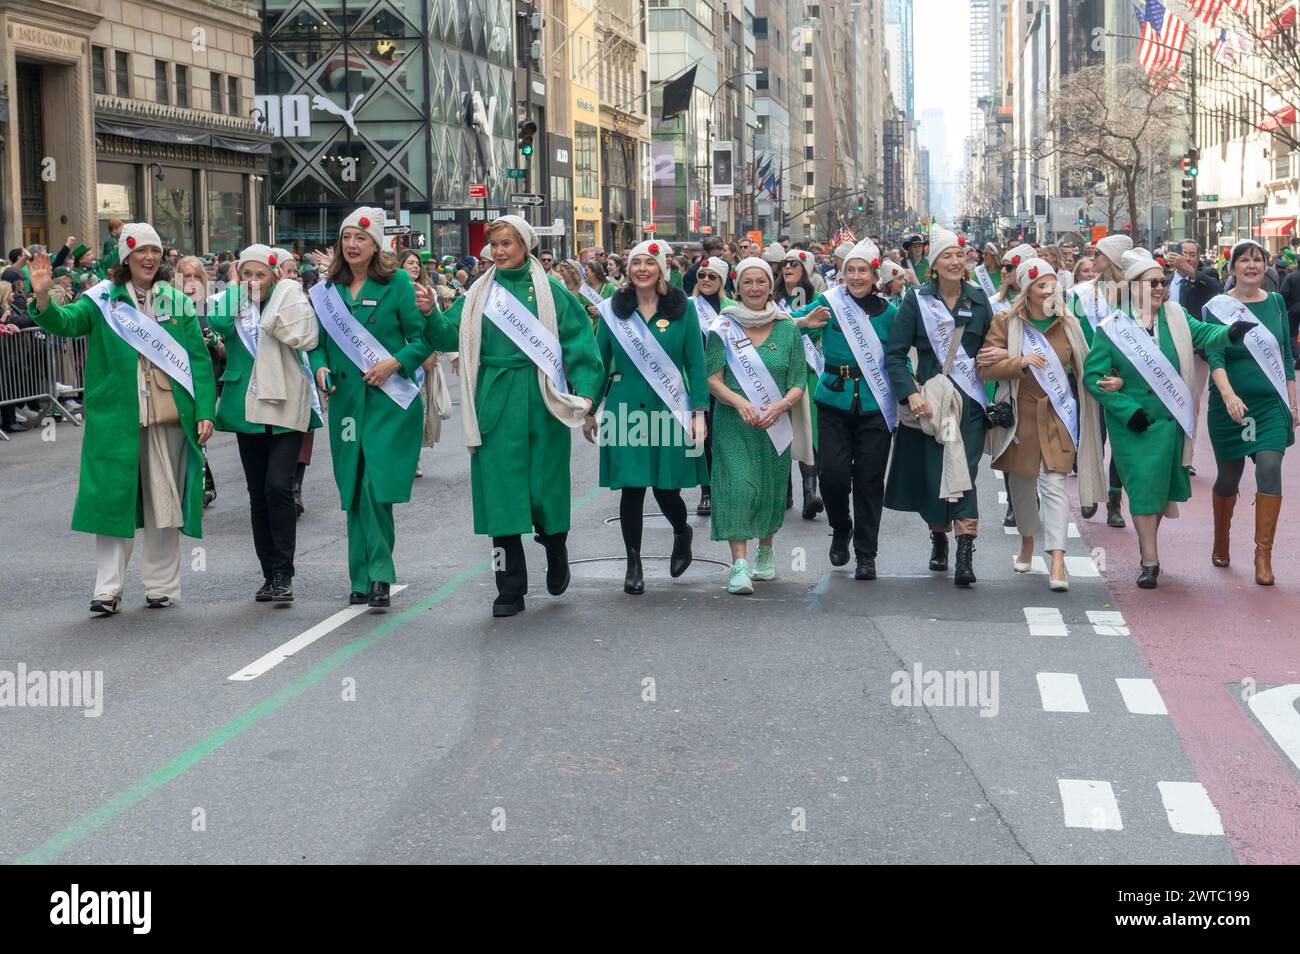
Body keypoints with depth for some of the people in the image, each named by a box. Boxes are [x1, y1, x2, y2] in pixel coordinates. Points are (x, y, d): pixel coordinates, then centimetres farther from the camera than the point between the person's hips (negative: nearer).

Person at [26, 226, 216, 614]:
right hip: (117, 417, -2)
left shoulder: (178, 303, 9)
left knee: (165, 501, 8)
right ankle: (108, 589, 2)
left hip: (169, 416, 2)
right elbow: (65, 322, -13)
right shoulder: (103, 299, 3)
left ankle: (162, 586, 18)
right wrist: (43, 300, -34)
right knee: (113, 498, -2)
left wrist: (205, 411, -3)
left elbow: (199, 359, 6)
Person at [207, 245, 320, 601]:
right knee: (257, 493, 8)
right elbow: (218, 323, -16)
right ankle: (269, 573, 17)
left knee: (278, 486, -15)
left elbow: (305, 337, -20)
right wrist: (236, 287, -5)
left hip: (285, 407, -4)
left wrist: (282, 289, -12)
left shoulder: (287, 300, -1)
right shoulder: (233, 302, 7)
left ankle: (283, 574, -7)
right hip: (248, 408, 4)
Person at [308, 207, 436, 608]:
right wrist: (320, 367, -4)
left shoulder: (397, 283, -2)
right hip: (346, 400, 4)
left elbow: (424, 338, -2)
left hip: (390, 400, -4)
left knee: (376, 487, -14)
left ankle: (379, 573, -2)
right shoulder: (327, 289, 9)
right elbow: (317, 342, 15)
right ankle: (362, 580, 16)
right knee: (354, 492, 8)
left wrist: (395, 362, -16)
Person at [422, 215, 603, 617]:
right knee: (500, 489, 0)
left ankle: (556, 551, 33)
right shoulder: (480, 294, 9)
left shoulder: (551, 292, 3)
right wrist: (430, 315, -18)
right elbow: (450, 336, 2)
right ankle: (510, 588, 6)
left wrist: (585, 390, -11)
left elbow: (579, 342, 0)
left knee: (544, 487, 1)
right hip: (495, 403, 2)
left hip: (540, 401, -2)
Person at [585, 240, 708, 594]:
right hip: (626, 411, 1)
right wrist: (590, 412, 9)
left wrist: (698, 411, -5)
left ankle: (682, 533, 33)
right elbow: (600, 362, 9)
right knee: (631, 488, 0)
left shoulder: (682, 307, 1)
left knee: (666, 488, 0)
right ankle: (633, 564, 13)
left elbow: (695, 363, 1)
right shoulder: (612, 310, 4)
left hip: (670, 411, -1)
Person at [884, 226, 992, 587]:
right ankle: (938, 538, 28)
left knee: (963, 472, -11)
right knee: (931, 472, 2)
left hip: (970, 401, 1)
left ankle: (965, 555, -15)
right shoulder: (916, 300, -1)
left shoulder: (978, 300, 7)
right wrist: (910, 393, -17)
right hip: (929, 400, -1)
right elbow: (894, 354, -5)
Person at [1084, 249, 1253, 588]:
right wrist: (1127, 409, -15)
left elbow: (1203, 333, -13)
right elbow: (1093, 375, -8)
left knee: (1162, 486, 12)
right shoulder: (1112, 328, -8)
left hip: (1168, 419, 3)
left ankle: (1148, 544, 32)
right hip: (1132, 423, -3)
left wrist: (1229, 333, -36)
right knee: (1143, 487, -5)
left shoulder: (1174, 316, 1)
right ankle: (1150, 562, -1)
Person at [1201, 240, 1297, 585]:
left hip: (1271, 404, 2)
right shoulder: (1217, 307, -5)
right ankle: (1221, 542, 33)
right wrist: (1228, 394, -32)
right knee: (1229, 477, 9)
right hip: (1230, 405, -2)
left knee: (1269, 468, -14)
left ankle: (1264, 553, -10)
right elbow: (1214, 356, -16)